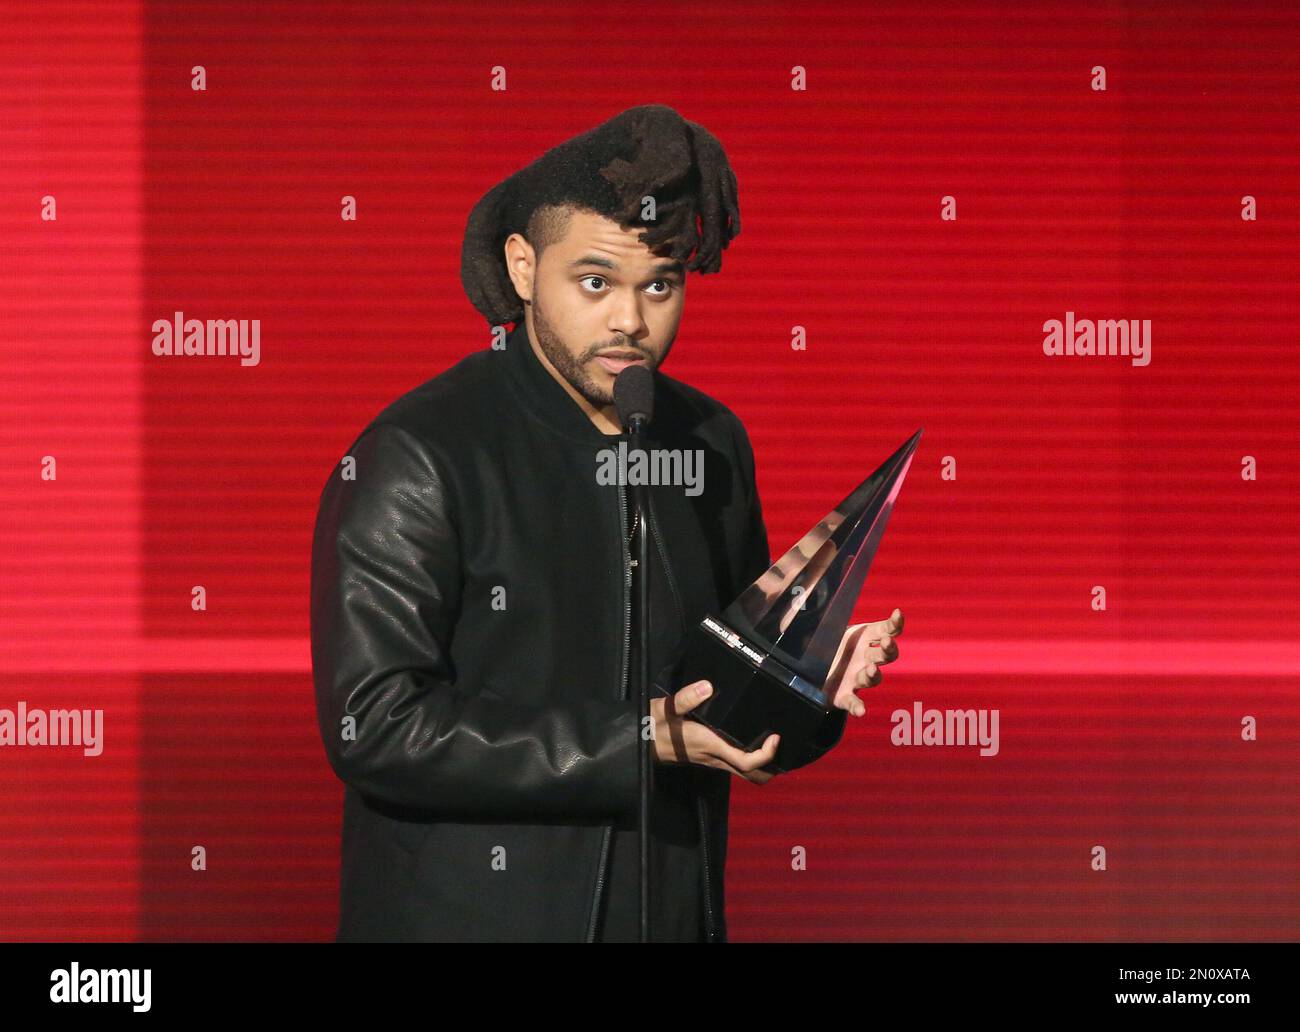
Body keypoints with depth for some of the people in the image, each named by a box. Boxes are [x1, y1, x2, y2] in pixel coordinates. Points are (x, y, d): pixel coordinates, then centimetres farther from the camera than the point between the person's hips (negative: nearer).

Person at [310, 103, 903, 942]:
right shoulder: (415, 458, -13)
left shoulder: (712, 442, 6)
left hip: (672, 909, 5)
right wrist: (640, 742, -22)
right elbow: (375, 727, -20)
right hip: (466, 913, -5)